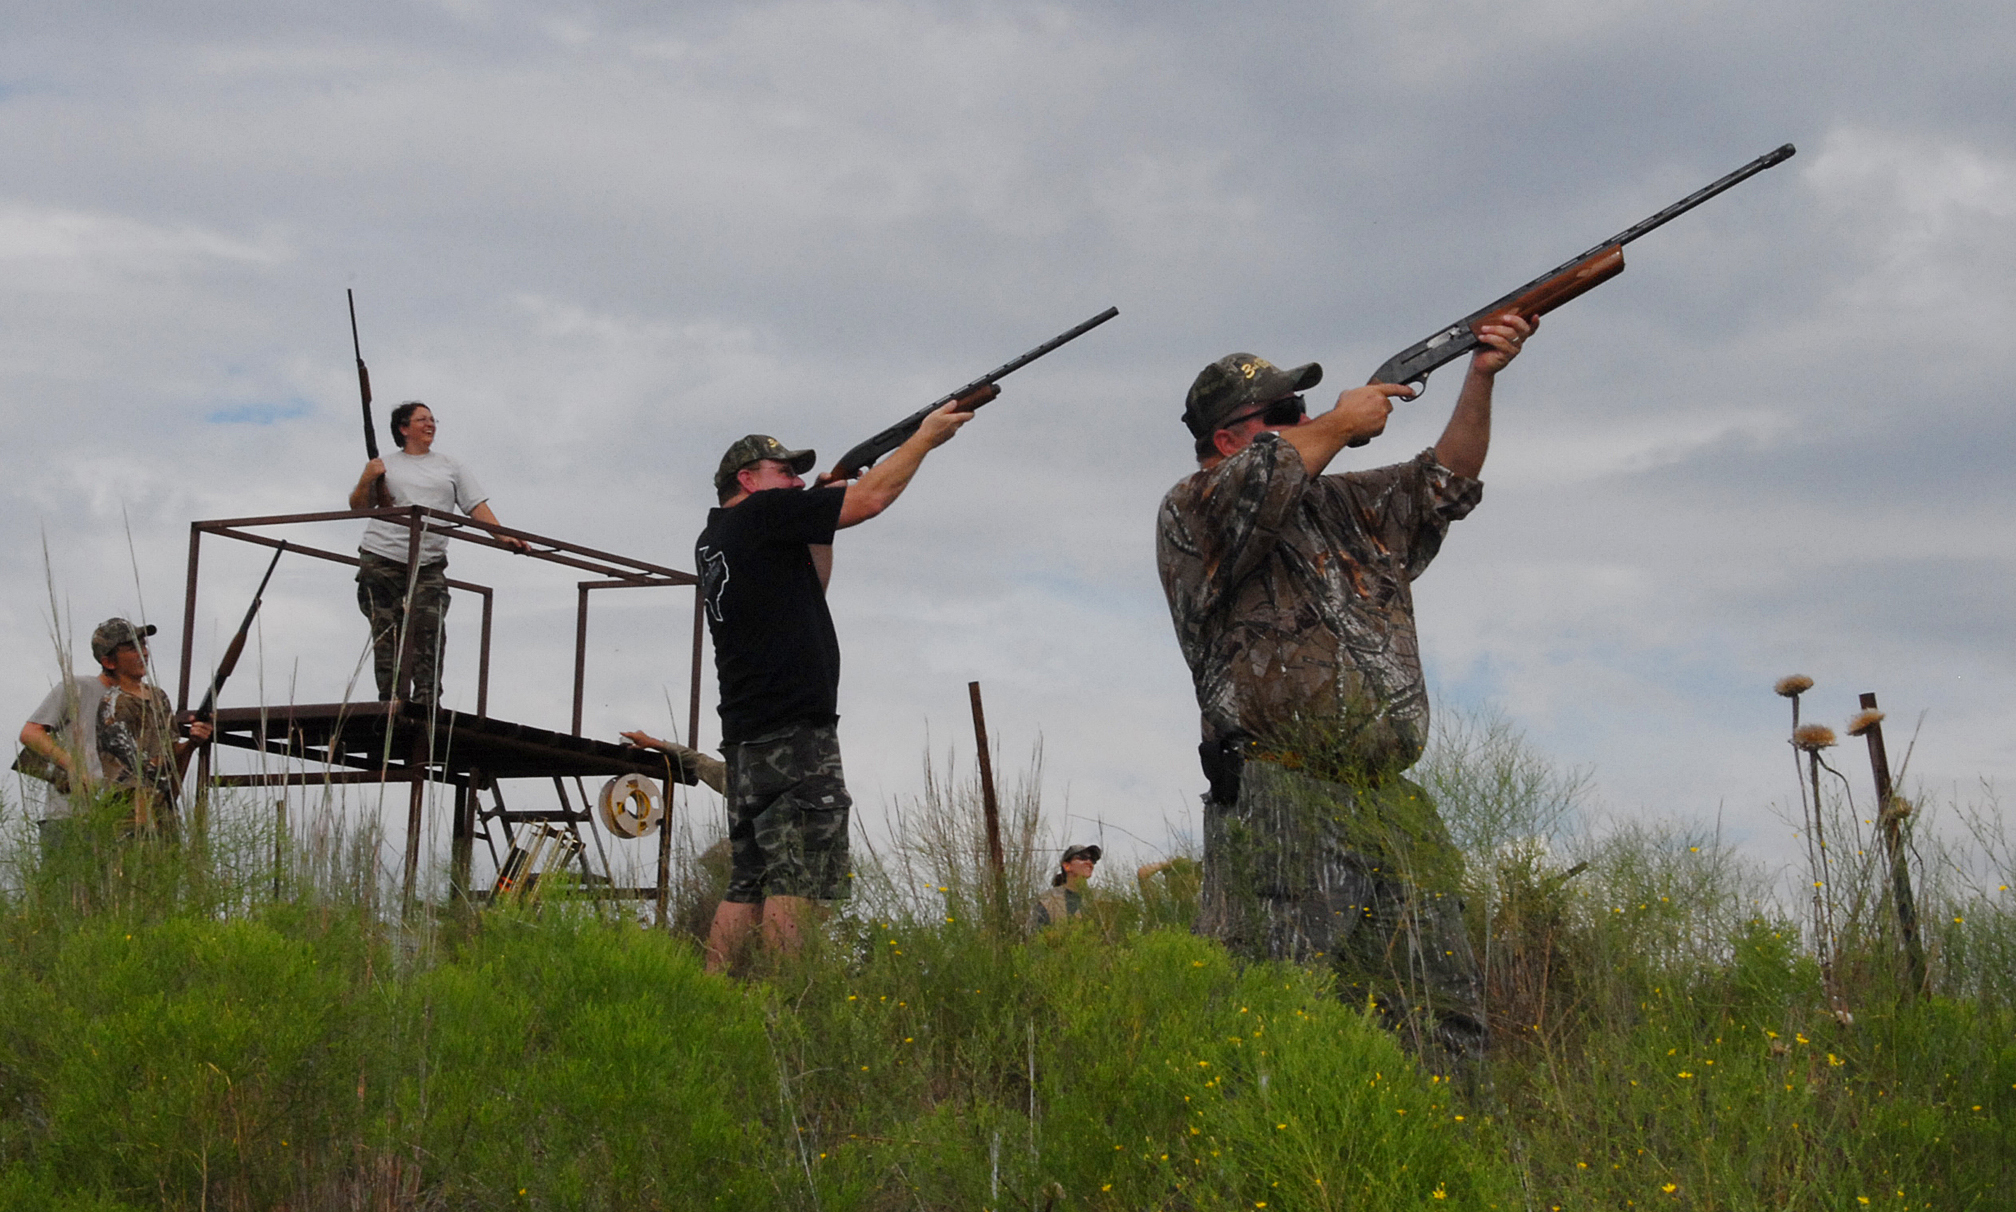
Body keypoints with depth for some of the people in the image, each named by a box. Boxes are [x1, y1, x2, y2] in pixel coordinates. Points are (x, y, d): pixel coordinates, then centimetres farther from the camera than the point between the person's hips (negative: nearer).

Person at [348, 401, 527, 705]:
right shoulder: (385, 465, 14)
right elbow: (358, 506, 13)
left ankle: (426, 704, -20)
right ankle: (389, 701, -3)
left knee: (429, 628, -17)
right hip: (381, 561, 0)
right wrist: (366, 480, -6)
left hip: (429, 565, 0)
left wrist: (502, 536, -2)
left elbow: (477, 506, 12)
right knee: (386, 632, -5)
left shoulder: (450, 466, 18)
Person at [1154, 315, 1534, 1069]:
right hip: (1278, 812, -7)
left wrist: (1481, 378, 11)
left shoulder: (1345, 506, 24)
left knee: (1443, 1020, 2)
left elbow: (1446, 483, 25)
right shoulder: (1190, 513, 3)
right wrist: (1341, 423, -2)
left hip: (1390, 813, 7)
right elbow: (1263, 479, -17)